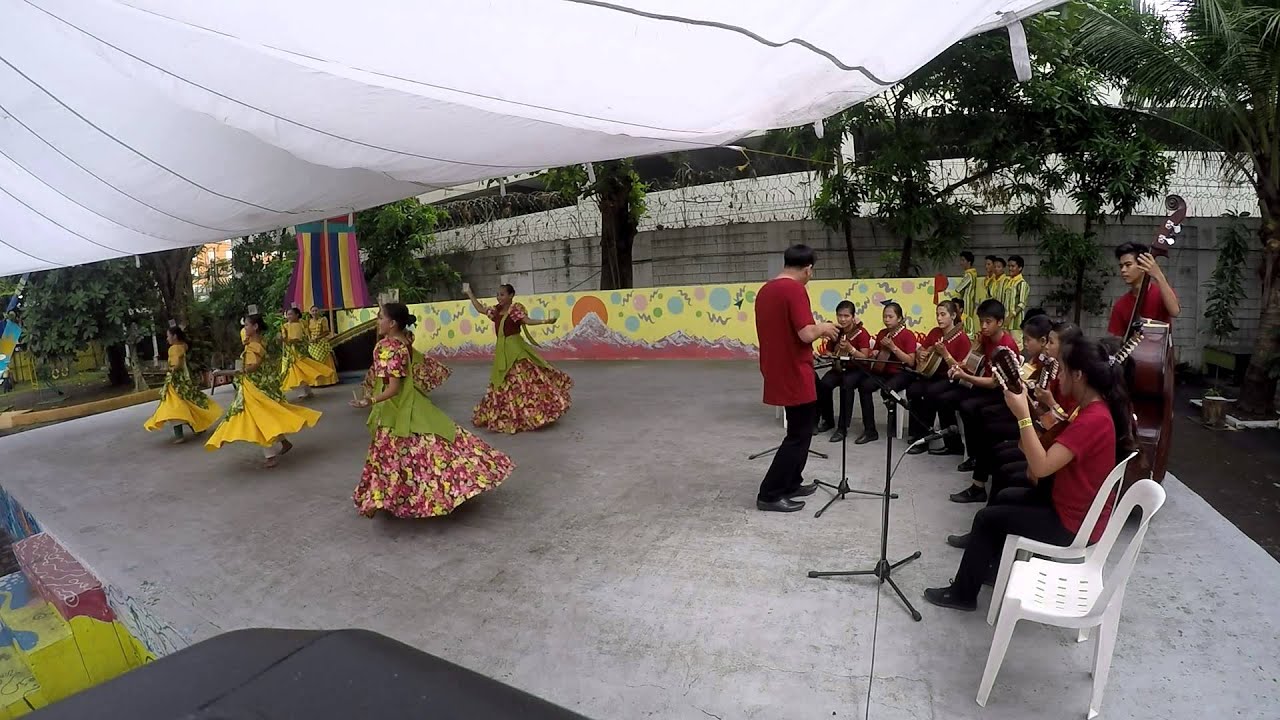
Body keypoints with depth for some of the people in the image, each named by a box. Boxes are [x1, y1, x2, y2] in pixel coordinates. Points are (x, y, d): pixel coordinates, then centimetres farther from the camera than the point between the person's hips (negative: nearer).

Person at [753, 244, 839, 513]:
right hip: (795, 375, -9)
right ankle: (769, 495, 3)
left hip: (778, 373, 9)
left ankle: (791, 484, 28)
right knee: (798, 435, 1)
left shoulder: (765, 290, 10)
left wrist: (815, 330, 20)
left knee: (799, 430, 21)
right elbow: (806, 334, -25)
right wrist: (822, 328, -5)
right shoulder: (795, 290, -17)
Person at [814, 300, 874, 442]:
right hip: (837, 368, 4)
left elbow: (865, 358, -17)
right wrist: (829, 355, -11)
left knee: (846, 385, -36)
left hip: (855, 369, -4)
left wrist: (850, 348, -32)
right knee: (823, 384, -26)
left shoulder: (862, 333, -11)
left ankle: (842, 427, -26)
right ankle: (828, 420, -3)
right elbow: (828, 351, 13)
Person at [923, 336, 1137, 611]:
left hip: (1074, 522, -10)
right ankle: (992, 566, 38)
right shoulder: (1097, 409, 3)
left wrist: (1023, 415, -32)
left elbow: (1041, 467, -34)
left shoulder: (1092, 419, -29)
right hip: (1078, 506, 10)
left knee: (986, 518, -2)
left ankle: (962, 594, 13)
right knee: (1005, 497, 24)